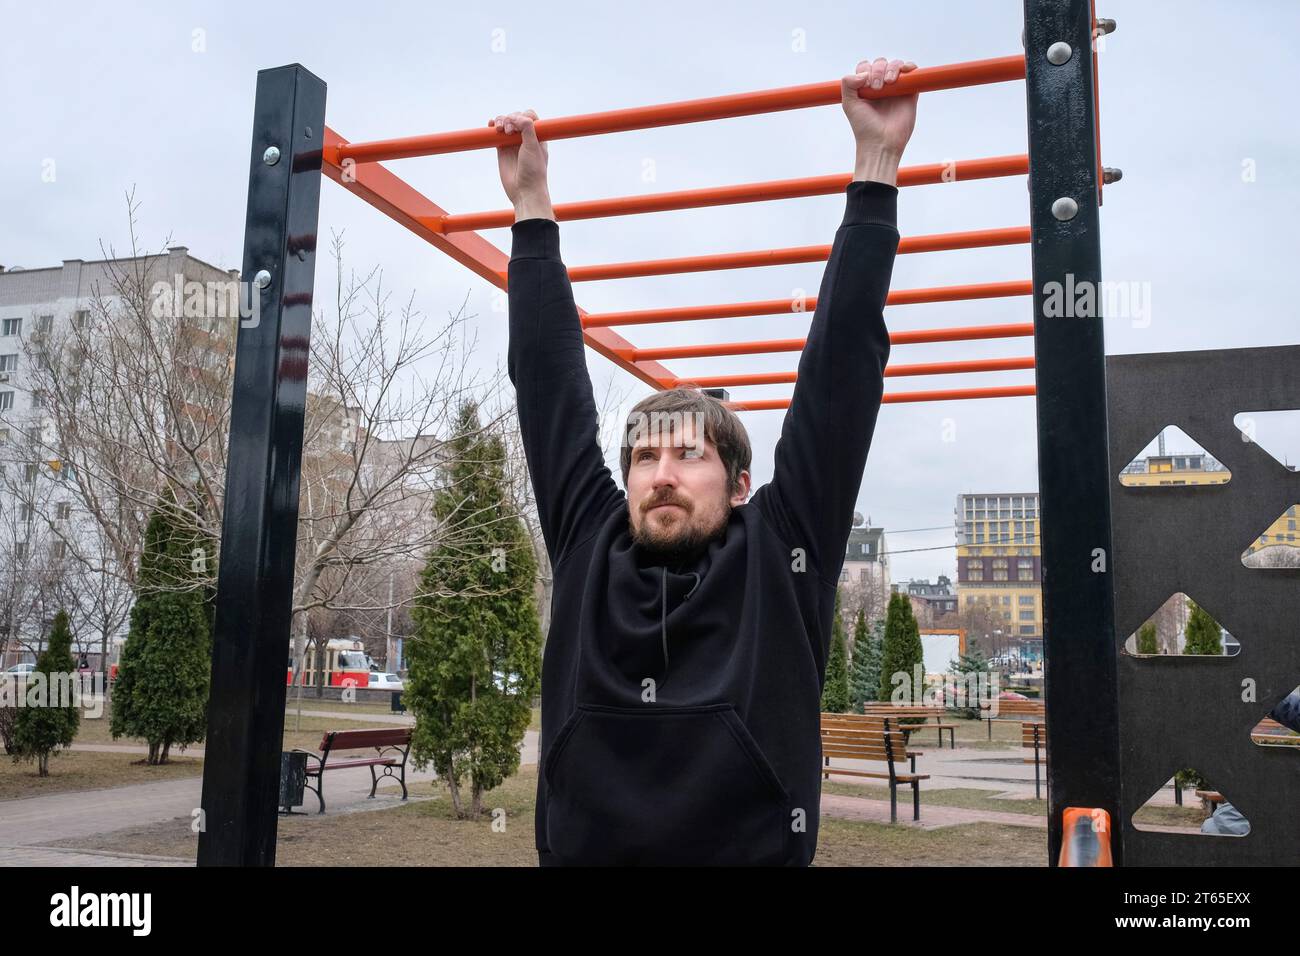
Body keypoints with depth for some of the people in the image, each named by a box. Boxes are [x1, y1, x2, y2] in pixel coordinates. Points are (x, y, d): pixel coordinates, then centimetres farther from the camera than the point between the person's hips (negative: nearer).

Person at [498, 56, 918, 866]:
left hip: (755, 850, -2)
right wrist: (533, 213, 15)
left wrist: (876, 167, 3)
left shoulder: (780, 556, 2)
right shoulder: (588, 554, 8)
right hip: (579, 850, 3)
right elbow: (550, 385, 11)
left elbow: (841, 366, 1)